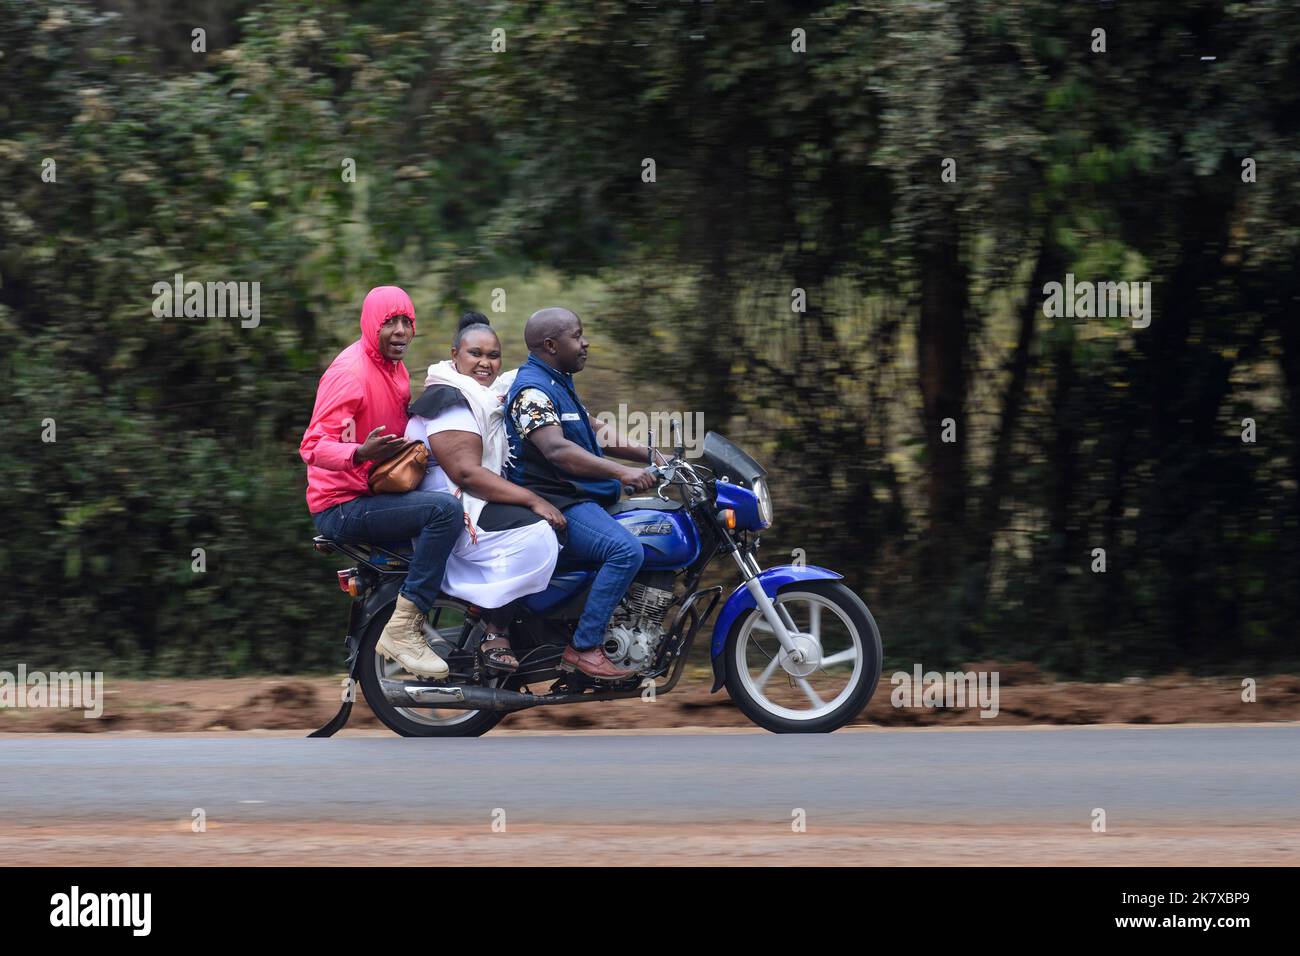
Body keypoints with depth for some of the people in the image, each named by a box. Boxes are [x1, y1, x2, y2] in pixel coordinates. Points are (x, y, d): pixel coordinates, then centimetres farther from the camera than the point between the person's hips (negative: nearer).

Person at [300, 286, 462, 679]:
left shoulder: (395, 368, 13)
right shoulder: (351, 371, -17)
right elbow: (313, 447, -25)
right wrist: (361, 453, -42)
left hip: (376, 494, 10)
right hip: (343, 506, -10)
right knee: (445, 510, -29)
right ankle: (402, 629, -28)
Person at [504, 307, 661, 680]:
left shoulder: (558, 383, 20)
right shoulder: (532, 389, -15)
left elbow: (595, 435, 27)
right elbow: (556, 449, -29)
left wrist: (651, 456, 18)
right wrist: (621, 472, -36)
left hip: (578, 499, 11)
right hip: (553, 505, -11)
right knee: (626, 549, -30)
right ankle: (584, 648, -29)